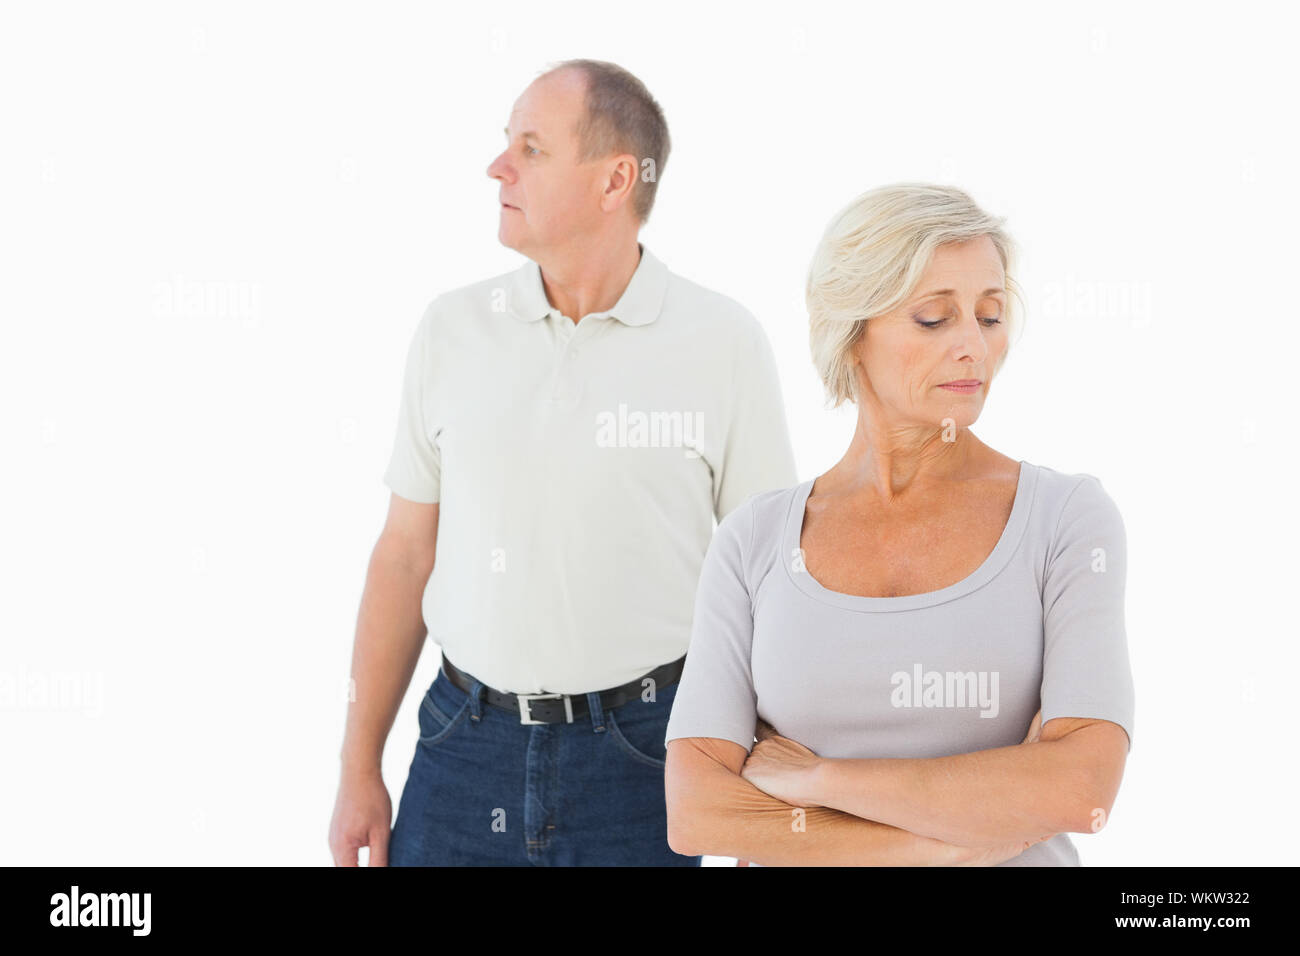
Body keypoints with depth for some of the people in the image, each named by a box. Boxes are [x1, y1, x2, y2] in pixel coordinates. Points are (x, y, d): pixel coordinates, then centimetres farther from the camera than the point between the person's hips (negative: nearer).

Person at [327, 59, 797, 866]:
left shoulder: (723, 341, -7)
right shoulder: (453, 328, 2)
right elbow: (406, 554, 6)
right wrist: (360, 770, 7)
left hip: (641, 748, -2)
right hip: (465, 743, 2)